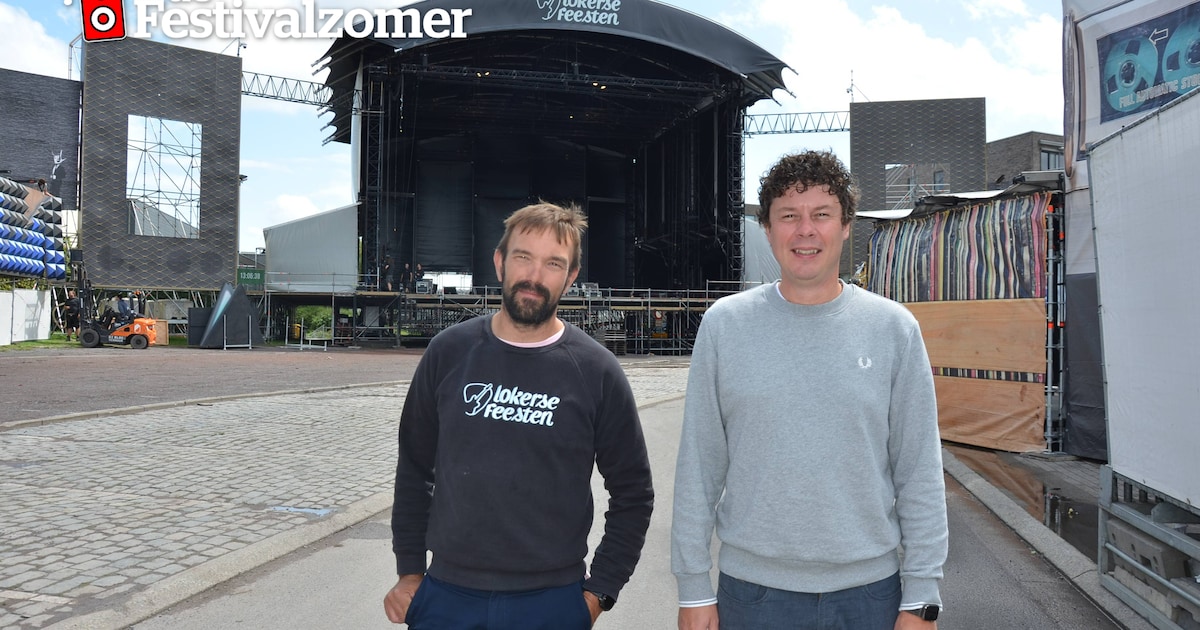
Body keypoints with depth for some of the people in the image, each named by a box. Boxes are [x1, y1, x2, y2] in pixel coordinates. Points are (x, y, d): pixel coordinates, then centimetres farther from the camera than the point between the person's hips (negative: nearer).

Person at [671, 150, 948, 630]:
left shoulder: (894, 328, -4)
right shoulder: (724, 324, -5)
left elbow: (920, 475, -2)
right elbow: (698, 468, -3)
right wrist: (694, 588, -2)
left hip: (870, 589, 1)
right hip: (752, 589, 0)